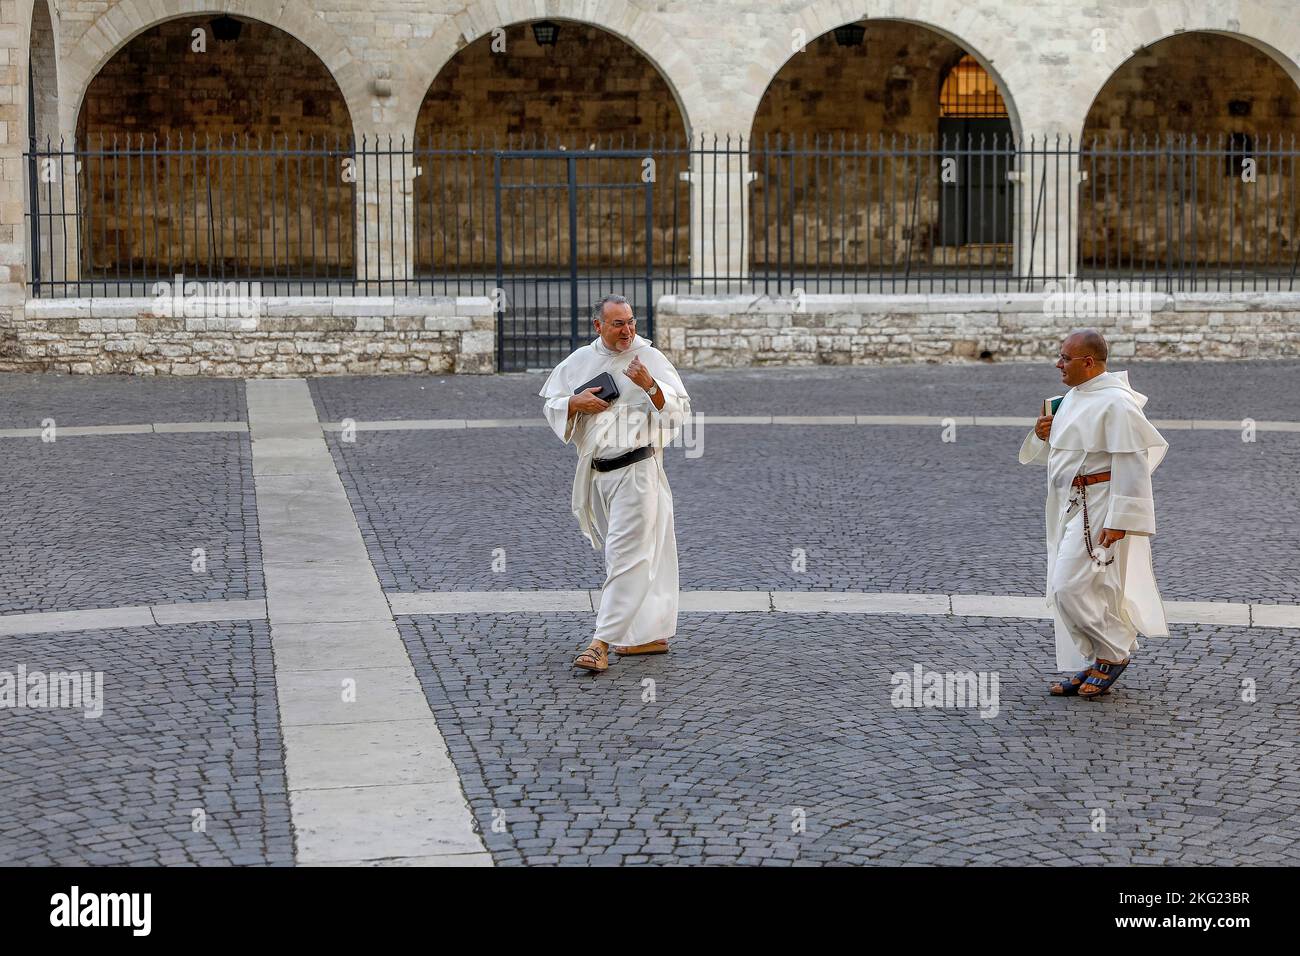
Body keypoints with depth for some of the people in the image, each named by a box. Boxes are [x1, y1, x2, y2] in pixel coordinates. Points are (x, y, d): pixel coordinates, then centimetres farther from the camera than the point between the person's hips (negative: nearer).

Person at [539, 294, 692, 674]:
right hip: (596, 472, 5)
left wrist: (649, 385, -24)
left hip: (637, 469, -5)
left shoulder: (650, 358, -3)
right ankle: (653, 634, 24)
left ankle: (603, 642, -12)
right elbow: (551, 406, 14)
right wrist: (575, 404, -6)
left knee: (625, 555, -10)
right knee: (643, 555, 14)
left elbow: (680, 409, -8)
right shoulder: (579, 361, 9)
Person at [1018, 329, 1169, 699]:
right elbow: (1057, 455, 22)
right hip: (1071, 506, 9)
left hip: (1099, 509, -9)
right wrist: (1042, 436, 0)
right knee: (1069, 590, 11)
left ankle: (1114, 653, 6)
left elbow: (1131, 463, -20)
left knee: (1071, 588, -12)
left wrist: (1119, 520, -24)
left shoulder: (1115, 402, -17)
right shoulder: (1073, 397, 12)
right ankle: (1094, 666, 21)